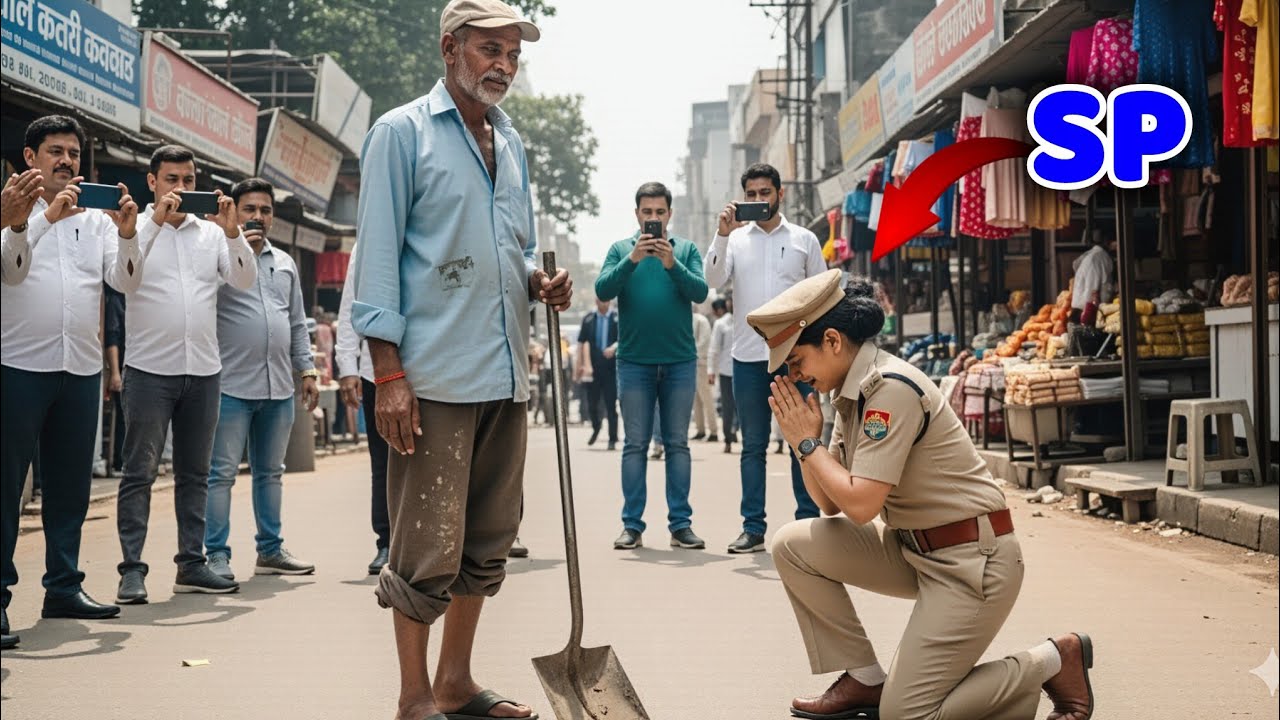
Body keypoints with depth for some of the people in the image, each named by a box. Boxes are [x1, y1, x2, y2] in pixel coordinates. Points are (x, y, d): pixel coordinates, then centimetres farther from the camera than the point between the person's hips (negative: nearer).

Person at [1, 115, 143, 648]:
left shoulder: (96, 219, 13)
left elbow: (124, 281, 3)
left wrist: (127, 233, -13)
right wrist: (47, 217, -26)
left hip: (82, 368, 4)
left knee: (71, 484, 9)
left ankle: (64, 586, 17)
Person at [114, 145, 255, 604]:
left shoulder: (212, 232, 10)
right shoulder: (136, 227, 1)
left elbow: (245, 280, 2)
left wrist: (232, 231, -12)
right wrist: (156, 221, -22)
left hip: (203, 370, 4)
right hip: (150, 369, -4)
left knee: (195, 474, 9)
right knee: (140, 472, -4)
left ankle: (191, 564, 16)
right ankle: (132, 569, -2)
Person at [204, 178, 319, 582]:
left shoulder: (285, 263, 18)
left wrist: (307, 369, 15)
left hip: (279, 386, 6)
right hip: (232, 385, -6)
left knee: (270, 472, 13)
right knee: (222, 472, -4)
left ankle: (271, 550, 21)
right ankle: (217, 555, -1)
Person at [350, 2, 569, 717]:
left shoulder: (512, 143, 17)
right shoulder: (402, 133, -2)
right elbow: (377, 254, -7)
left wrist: (542, 281, 1)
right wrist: (389, 373, -13)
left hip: (507, 376, 7)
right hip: (436, 378, -7)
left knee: (489, 543, 12)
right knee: (428, 549, -3)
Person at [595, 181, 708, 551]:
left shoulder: (686, 249, 7)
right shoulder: (620, 249, 6)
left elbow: (700, 291, -6)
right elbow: (603, 290, -7)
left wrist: (673, 264, -21)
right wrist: (632, 260, -21)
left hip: (680, 361, 0)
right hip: (634, 361, 0)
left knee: (677, 444, 4)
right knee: (635, 444, 2)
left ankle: (681, 523, 6)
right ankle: (632, 524, 4)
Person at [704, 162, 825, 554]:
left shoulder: (804, 240, 7)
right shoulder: (735, 239, 7)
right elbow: (714, 280, -7)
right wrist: (722, 234, -17)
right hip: (748, 356, 1)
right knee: (753, 445, 6)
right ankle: (753, 527, 9)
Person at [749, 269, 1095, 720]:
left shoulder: (891, 389, -21)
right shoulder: (853, 392, 7)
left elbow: (861, 504, -23)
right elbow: (831, 504, 9)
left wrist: (807, 442, -12)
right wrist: (802, 439, -4)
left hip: (971, 561, -9)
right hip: (912, 549, 9)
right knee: (792, 545, -3)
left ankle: (1053, 662, 7)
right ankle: (864, 680, 7)